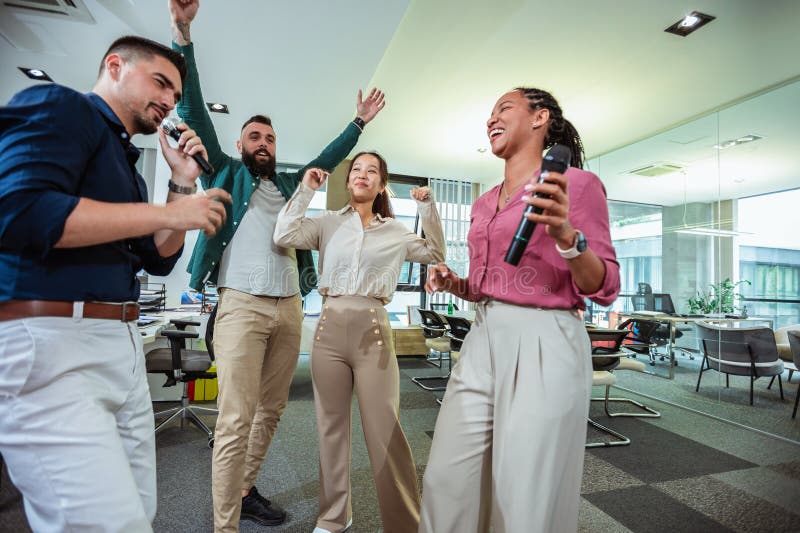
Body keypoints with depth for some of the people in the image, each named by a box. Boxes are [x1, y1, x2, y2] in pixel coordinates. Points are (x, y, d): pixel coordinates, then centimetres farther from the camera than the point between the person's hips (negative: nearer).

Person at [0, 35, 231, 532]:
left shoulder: (124, 159, 22)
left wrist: (183, 185, 11)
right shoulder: (60, 105, -2)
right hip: (50, 341, -9)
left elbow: (158, 261, 20)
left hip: (122, 344, 9)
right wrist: (168, 213, -15)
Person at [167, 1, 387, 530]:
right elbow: (195, 111, 5)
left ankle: (245, 489, 27)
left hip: (289, 307, 5)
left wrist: (359, 123, 33)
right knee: (236, 418, -8)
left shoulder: (291, 183, 22)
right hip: (242, 304, -5)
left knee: (270, 411, 10)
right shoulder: (228, 173, 12)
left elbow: (327, 161, 32)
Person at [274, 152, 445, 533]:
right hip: (330, 328, 2)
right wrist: (305, 190, 0)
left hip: (373, 330, -1)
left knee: (385, 431, -2)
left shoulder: (395, 232, 11)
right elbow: (284, 236, -4)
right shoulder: (328, 223, 8)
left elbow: (435, 253, 13)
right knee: (331, 425, 13)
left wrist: (427, 208, 5)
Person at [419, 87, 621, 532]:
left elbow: (605, 288, -7)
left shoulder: (576, 183, -3)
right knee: (445, 484, 11)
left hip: (544, 345, -6)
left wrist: (566, 236, -24)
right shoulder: (484, 203, 15)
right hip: (483, 341, 6)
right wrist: (454, 283, 3)